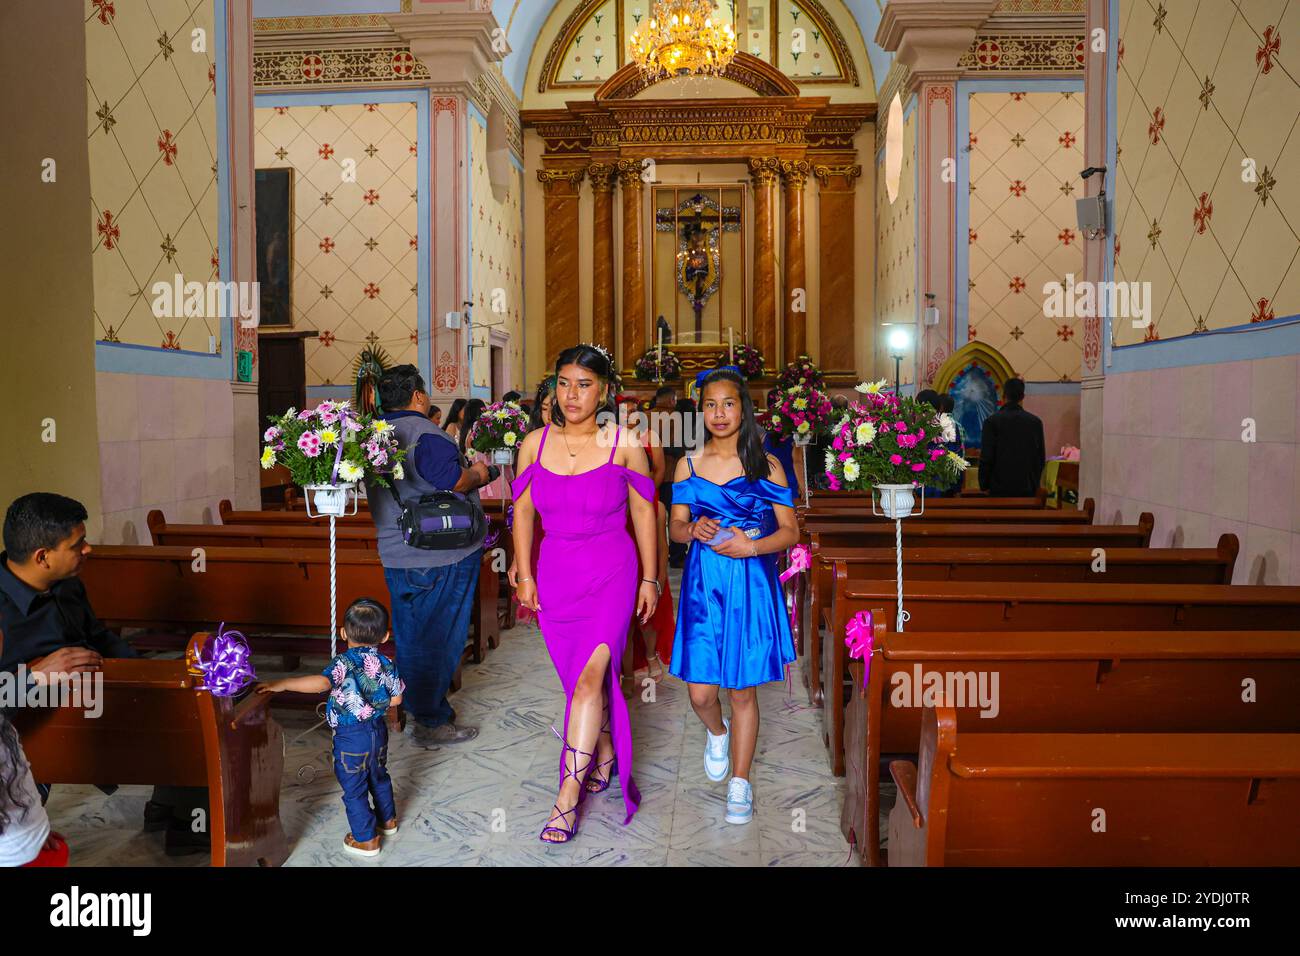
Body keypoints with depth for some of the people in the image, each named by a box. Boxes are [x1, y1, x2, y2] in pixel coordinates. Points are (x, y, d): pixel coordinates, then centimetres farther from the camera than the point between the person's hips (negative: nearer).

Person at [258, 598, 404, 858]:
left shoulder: (344, 663, -23)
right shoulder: (386, 664, -5)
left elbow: (321, 682, -43)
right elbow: (396, 699, 4)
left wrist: (282, 684, -40)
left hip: (351, 738, -6)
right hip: (378, 730, 6)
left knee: (354, 789, 11)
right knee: (379, 777, 28)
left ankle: (365, 840, 22)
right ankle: (388, 820, 46)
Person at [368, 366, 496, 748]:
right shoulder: (426, 434, -18)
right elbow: (452, 481, -28)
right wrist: (477, 474, -7)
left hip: (395, 555, 8)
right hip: (442, 558, -8)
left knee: (409, 636, 17)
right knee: (438, 637, 2)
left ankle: (416, 710, 31)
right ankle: (432, 723, 10)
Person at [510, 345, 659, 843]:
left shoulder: (624, 445, -6)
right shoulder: (535, 443, 2)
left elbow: (643, 512, 1)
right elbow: (523, 511, 8)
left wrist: (649, 578, 2)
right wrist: (525, 575, 4)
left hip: (611, 572, -3)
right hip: (555, 573, 4)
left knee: (589, 675, -14)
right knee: (580, 677, 13)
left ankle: (568, 797, -9)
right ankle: (604, 755, 37)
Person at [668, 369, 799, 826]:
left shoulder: (766, 465, -1)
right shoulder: (689, 465, 6)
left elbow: (791, 531, 0)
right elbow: (674, 527, 10)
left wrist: (752, 546, -18)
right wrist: (694, 529, -12)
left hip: (751, 586, -2)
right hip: (702, 585, 2)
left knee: (744, 690, 6)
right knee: (700, 694, 1)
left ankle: (740, 783, 23)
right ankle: (717, 732, 37)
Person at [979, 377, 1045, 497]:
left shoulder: (992, 421, -8)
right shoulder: (1035, 422, 2)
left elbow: (986, 457, -9)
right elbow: (1041, 457, 7)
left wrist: (983, 485, 2)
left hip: (1000, 487, -2)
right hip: (1027, 487, 3)